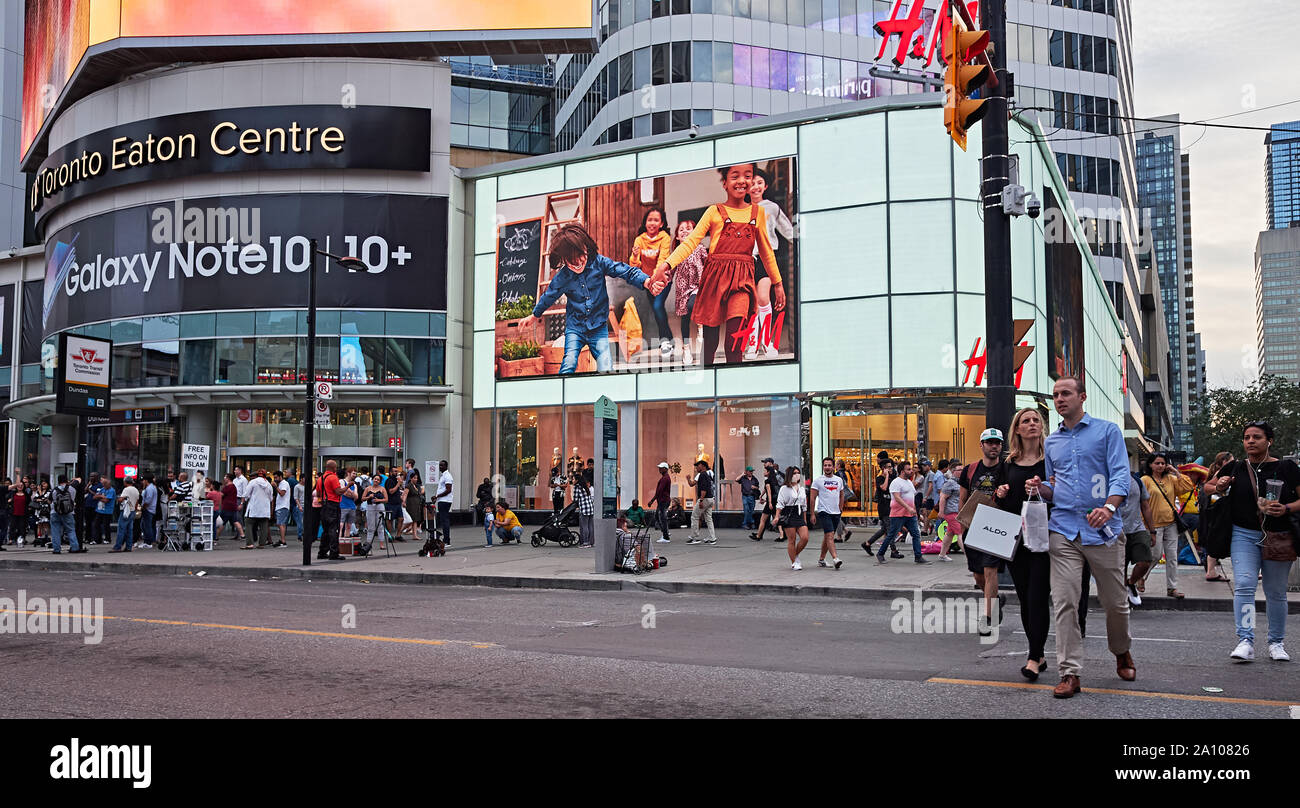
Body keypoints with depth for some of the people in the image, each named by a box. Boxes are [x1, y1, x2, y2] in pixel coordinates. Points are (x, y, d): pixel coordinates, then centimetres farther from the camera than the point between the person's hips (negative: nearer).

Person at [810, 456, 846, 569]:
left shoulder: (839, 480, 9)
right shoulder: (817, 480, -4)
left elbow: (841, 495, 22)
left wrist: (840, 509, 15)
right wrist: (812, 513, -4)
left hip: (836, 513, 5)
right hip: (824, 512, -5)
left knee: (827, 537, 12)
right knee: (830, 536, -16)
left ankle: (821, 559, 22)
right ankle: (835, 559, -25)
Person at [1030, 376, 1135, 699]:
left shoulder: (1107, 431, 3)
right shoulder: (1051, 442, 16)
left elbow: (1121, 475, -8)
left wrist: (1110, 507, -26)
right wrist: (1041, 488, -1)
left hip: (1102, 528, -3)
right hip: (1063, 528, 3)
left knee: (1115, 601, 8)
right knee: (1065, 603, -6)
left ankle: (1122, 653, 35)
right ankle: (1070, 673, -2)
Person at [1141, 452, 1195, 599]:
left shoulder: (1170, 479, 10)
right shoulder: (1145, 480, -5)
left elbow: (1188, 487, 3)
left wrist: (1176, 472, -1)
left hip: (1171, 524, 5)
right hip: (1155, 525, -5)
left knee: (1172, 557, 6)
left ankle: (1172, 588, 12)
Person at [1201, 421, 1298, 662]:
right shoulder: (1235, 468, 3)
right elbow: (1208, 486, 17)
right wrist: (1219, 488, -5)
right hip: (1244, 535, 0)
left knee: (1276, 592, 9)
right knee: (1244, 585, -13)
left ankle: (1276, 642, 23)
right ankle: (1245, 641, -15)